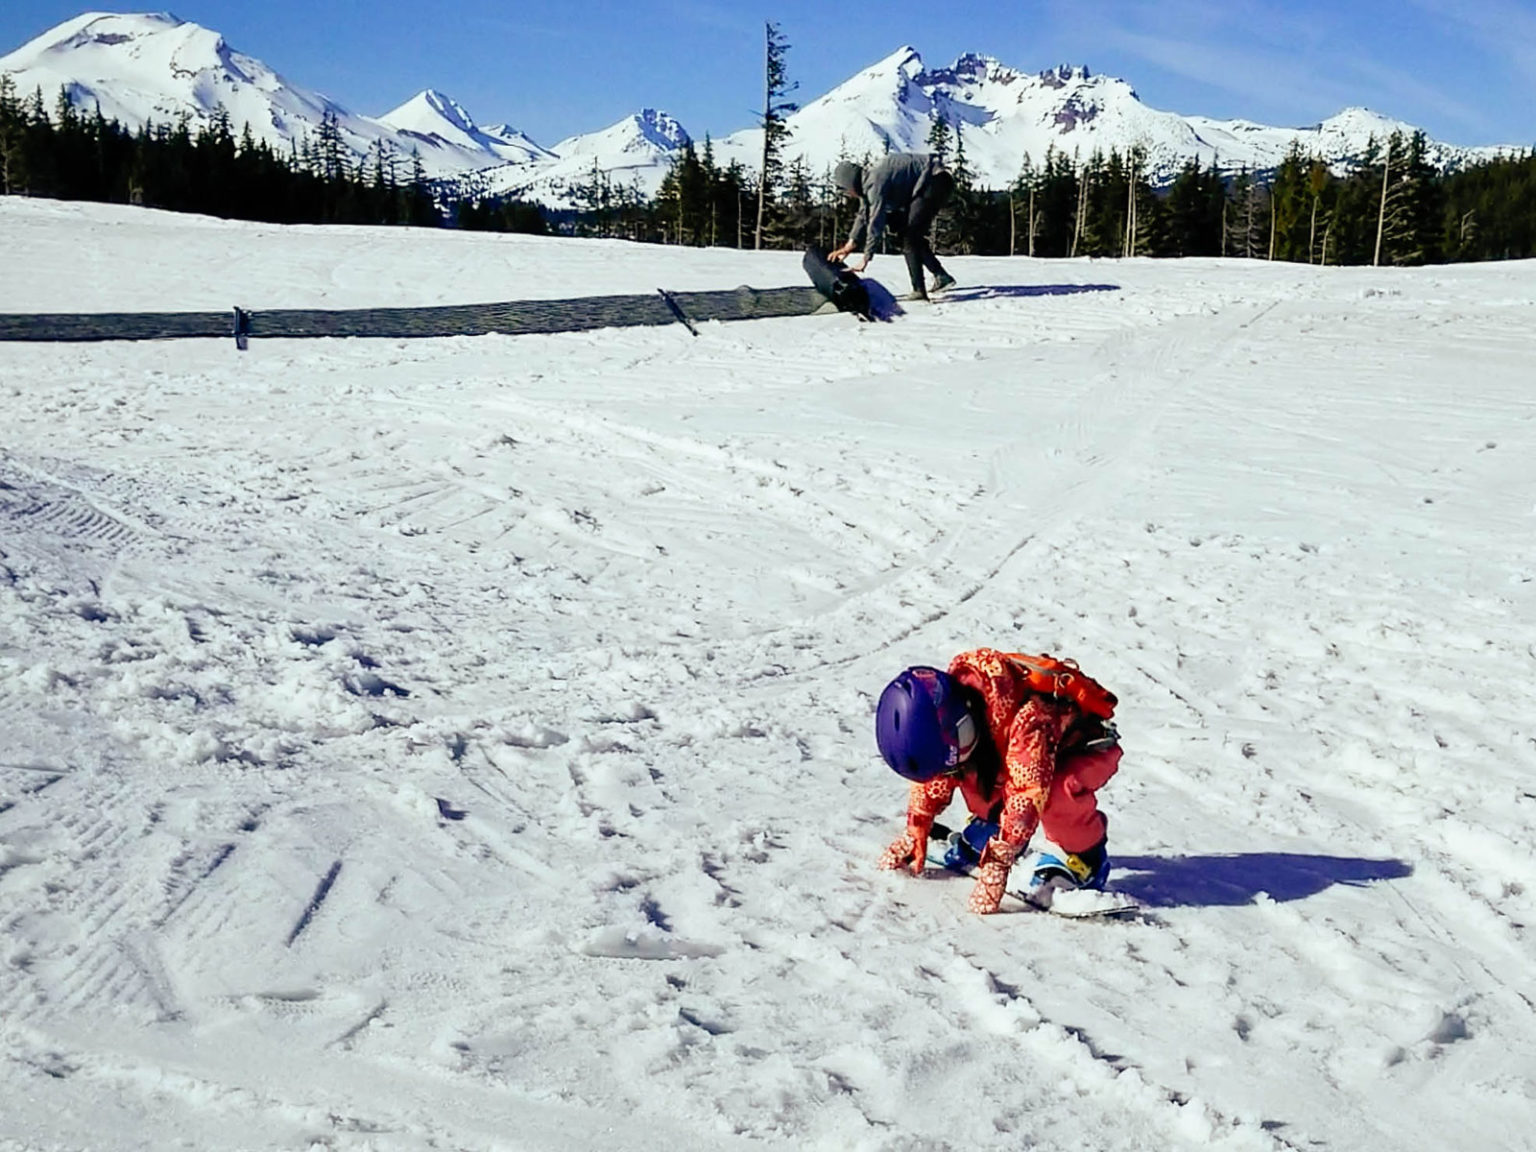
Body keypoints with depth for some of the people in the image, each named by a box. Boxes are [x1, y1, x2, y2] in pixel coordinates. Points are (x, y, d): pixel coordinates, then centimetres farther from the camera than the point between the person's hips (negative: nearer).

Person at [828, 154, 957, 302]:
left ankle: (918, 290, -15)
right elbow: (864, 216, 18)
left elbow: (876, 221, -26)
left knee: (909, 236, -13)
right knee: (914, 235, 15)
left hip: (936, 183, -11)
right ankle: (941, 277, 17)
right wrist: (849, 246, 11)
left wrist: (865, 258, -23)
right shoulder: (867, 183, 9)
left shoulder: (875, 183, -23)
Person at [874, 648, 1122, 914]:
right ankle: (989, 826, 11)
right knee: (968, 770, -15)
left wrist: (998, 860, -44)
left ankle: (1083, 850, -11)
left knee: (1057, 790, -38)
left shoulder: (1028, 716, -41)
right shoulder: (942, 709, -18)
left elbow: (1029, 791, -42)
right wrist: (915, 833, -3)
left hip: (1088, 748, -7)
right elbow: (932, 774, -2)